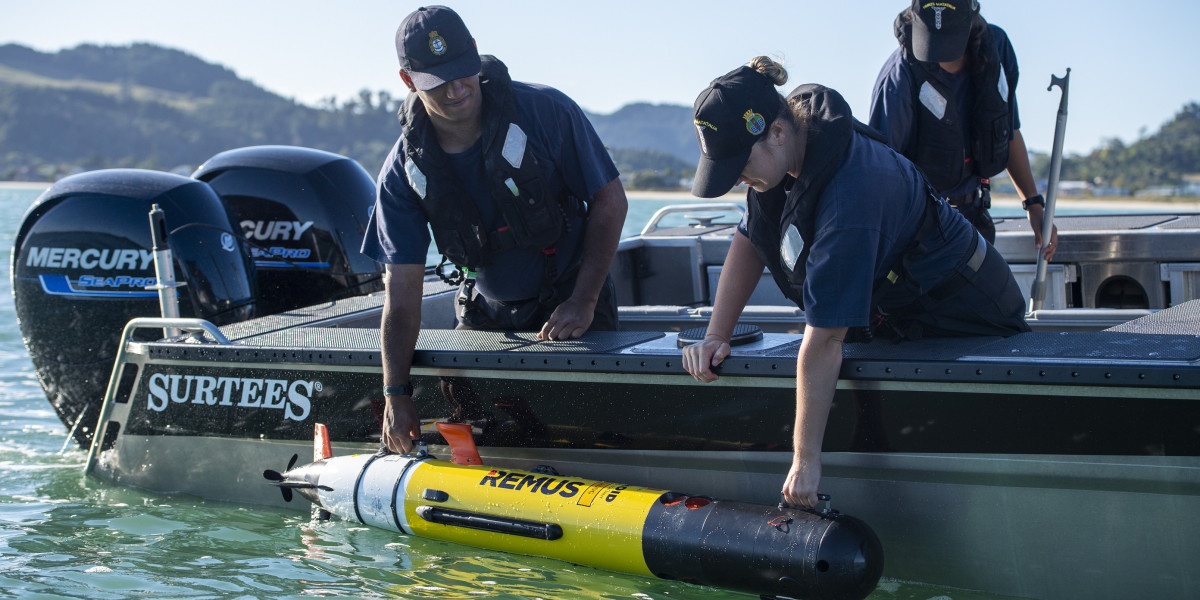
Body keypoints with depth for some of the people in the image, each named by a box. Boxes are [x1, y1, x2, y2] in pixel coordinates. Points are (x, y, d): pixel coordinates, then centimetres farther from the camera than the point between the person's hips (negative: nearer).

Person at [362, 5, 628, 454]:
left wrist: (583, 303, -16)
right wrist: (396, 393, -19)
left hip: (571, 303, -3)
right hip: (487, 314, 3)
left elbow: (609, 200, -9)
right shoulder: (404, 172, -11)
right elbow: (402, 289, -10)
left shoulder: (545, 112, -18)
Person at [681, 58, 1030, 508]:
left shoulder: (848, 194, -38)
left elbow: (824, 341, -38)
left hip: (967, 316, -9)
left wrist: (805, 459, -36)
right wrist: (716, 335, -9)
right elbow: (750, 240, 2)